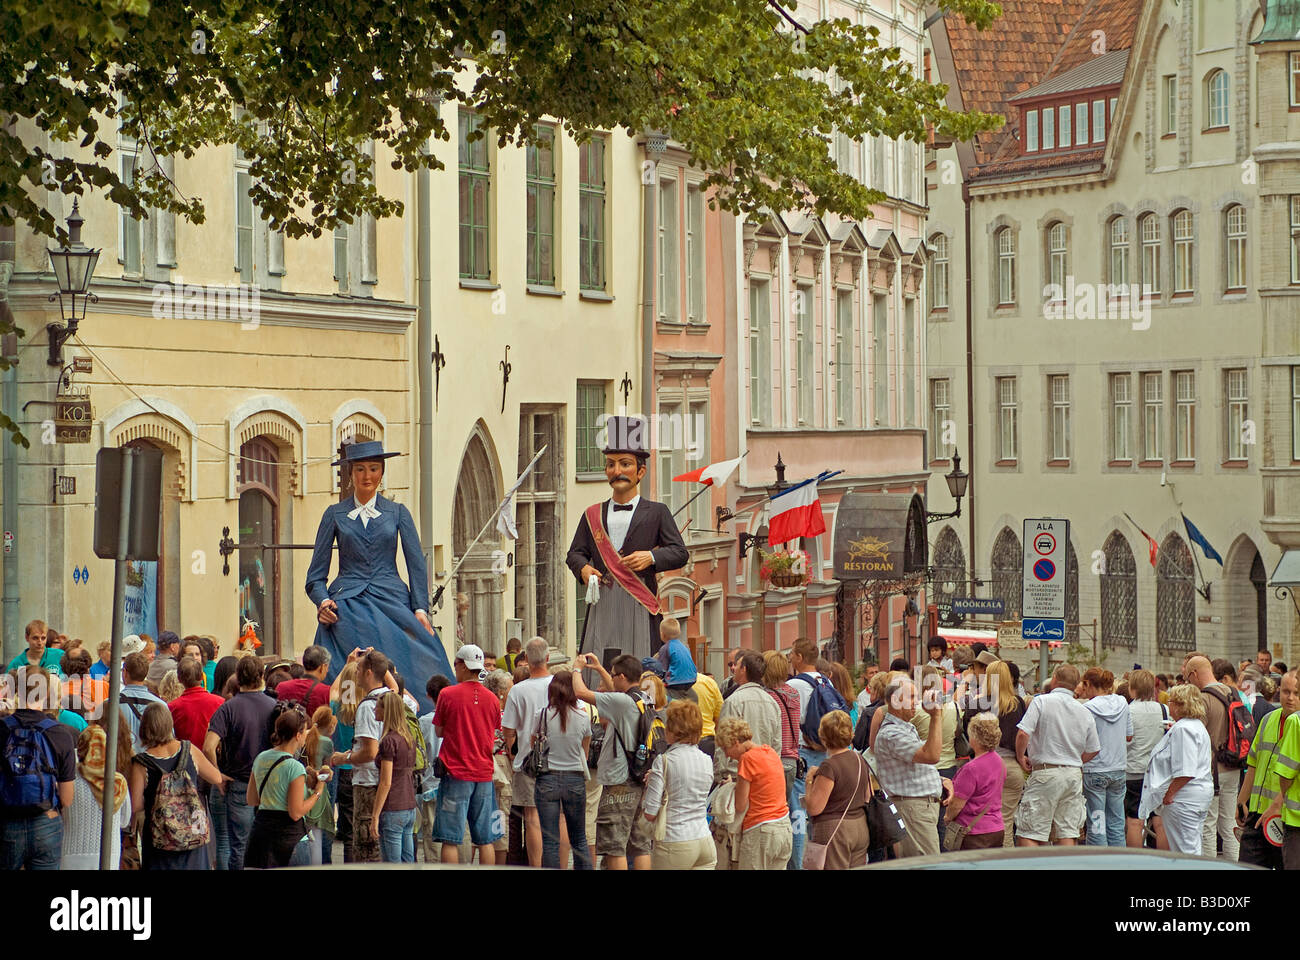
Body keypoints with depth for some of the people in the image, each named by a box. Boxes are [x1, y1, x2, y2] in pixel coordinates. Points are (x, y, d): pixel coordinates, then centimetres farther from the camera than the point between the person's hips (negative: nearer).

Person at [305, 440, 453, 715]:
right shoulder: (335, 514, 12)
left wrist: (420, 608, -4)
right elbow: (316, 574, 11)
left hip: (391, 602, 0)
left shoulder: (397, 513, 14)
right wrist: (322, 601, -9)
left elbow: (417, 565, 9)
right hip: (347, 606, 0)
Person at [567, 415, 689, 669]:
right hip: (601, 606, 2)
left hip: (640, 606, -2)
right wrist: (583, 568, -7)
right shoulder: (593, 515, 18)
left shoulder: (657, 512, 9)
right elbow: (575, 552, 15)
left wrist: (651, 557, -15)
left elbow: (680, 553, 4)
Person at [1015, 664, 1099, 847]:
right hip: (1074, 774, 5)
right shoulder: (1085, 712, 9)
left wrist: (1021, 757, 2)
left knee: (1027, 835, -3)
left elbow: (1023, 734, -15)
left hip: (1046, 773, -5)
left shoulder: (1041, 701, -6)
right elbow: (1094, 750, 14)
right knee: (1068, 832, 8)